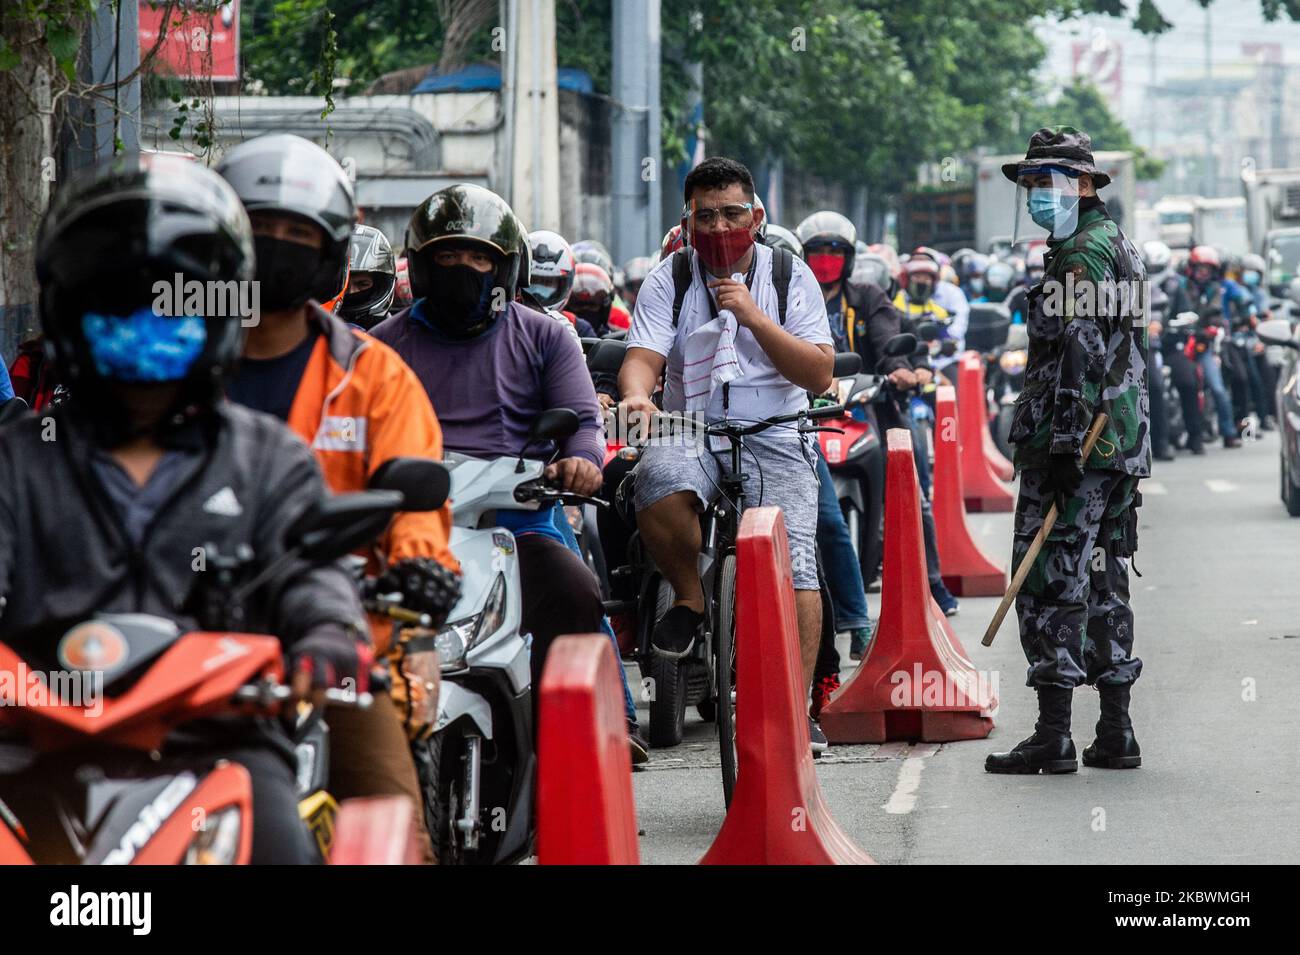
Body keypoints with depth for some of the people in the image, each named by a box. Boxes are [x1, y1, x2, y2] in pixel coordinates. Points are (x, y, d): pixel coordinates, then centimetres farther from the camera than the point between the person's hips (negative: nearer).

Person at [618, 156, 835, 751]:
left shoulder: (790, 276, 6)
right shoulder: (669, 279, 7)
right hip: (690, 431, 0)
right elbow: (644, 356, -6)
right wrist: (635, 394, -30)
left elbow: (819, 376, -2)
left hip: (775, 436, 0)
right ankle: (688, 599, -9)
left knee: (793, 563, -20)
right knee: (659, 482, -35)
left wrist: (753, 316, -13)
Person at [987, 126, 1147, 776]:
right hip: (1124, 445, 10)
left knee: (1050, 583, -9)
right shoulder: (1120, 248, 20)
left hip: (1077, 449, -10)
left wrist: (1064, 444, -24)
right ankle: (1116, 733, 14)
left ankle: (1053, 735, -11)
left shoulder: (1081, 255, -12)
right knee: (1104, 583, 12)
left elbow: (1080, 357, -20)